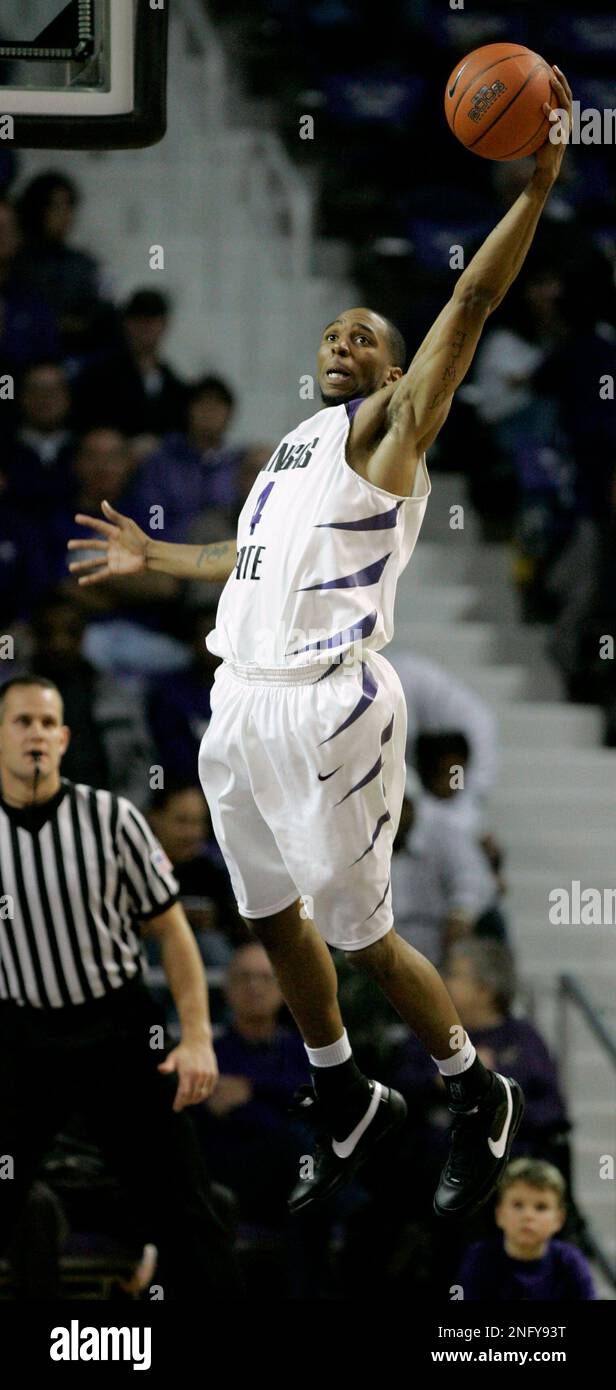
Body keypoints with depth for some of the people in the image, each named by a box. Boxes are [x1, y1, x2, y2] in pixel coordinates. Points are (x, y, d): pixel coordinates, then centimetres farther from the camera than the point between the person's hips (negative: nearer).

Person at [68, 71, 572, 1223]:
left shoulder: (389, 428, -2)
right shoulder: (292, 449, 21)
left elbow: (472, 301, -14)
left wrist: (538, 185, -23)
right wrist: (152, 557, 41)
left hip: (328, 707, -8)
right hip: (241, 705, 8)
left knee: (361, 936, -2)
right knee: (273, 917, 16)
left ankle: (479, 1099, 16)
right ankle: (349, 1107, 33)